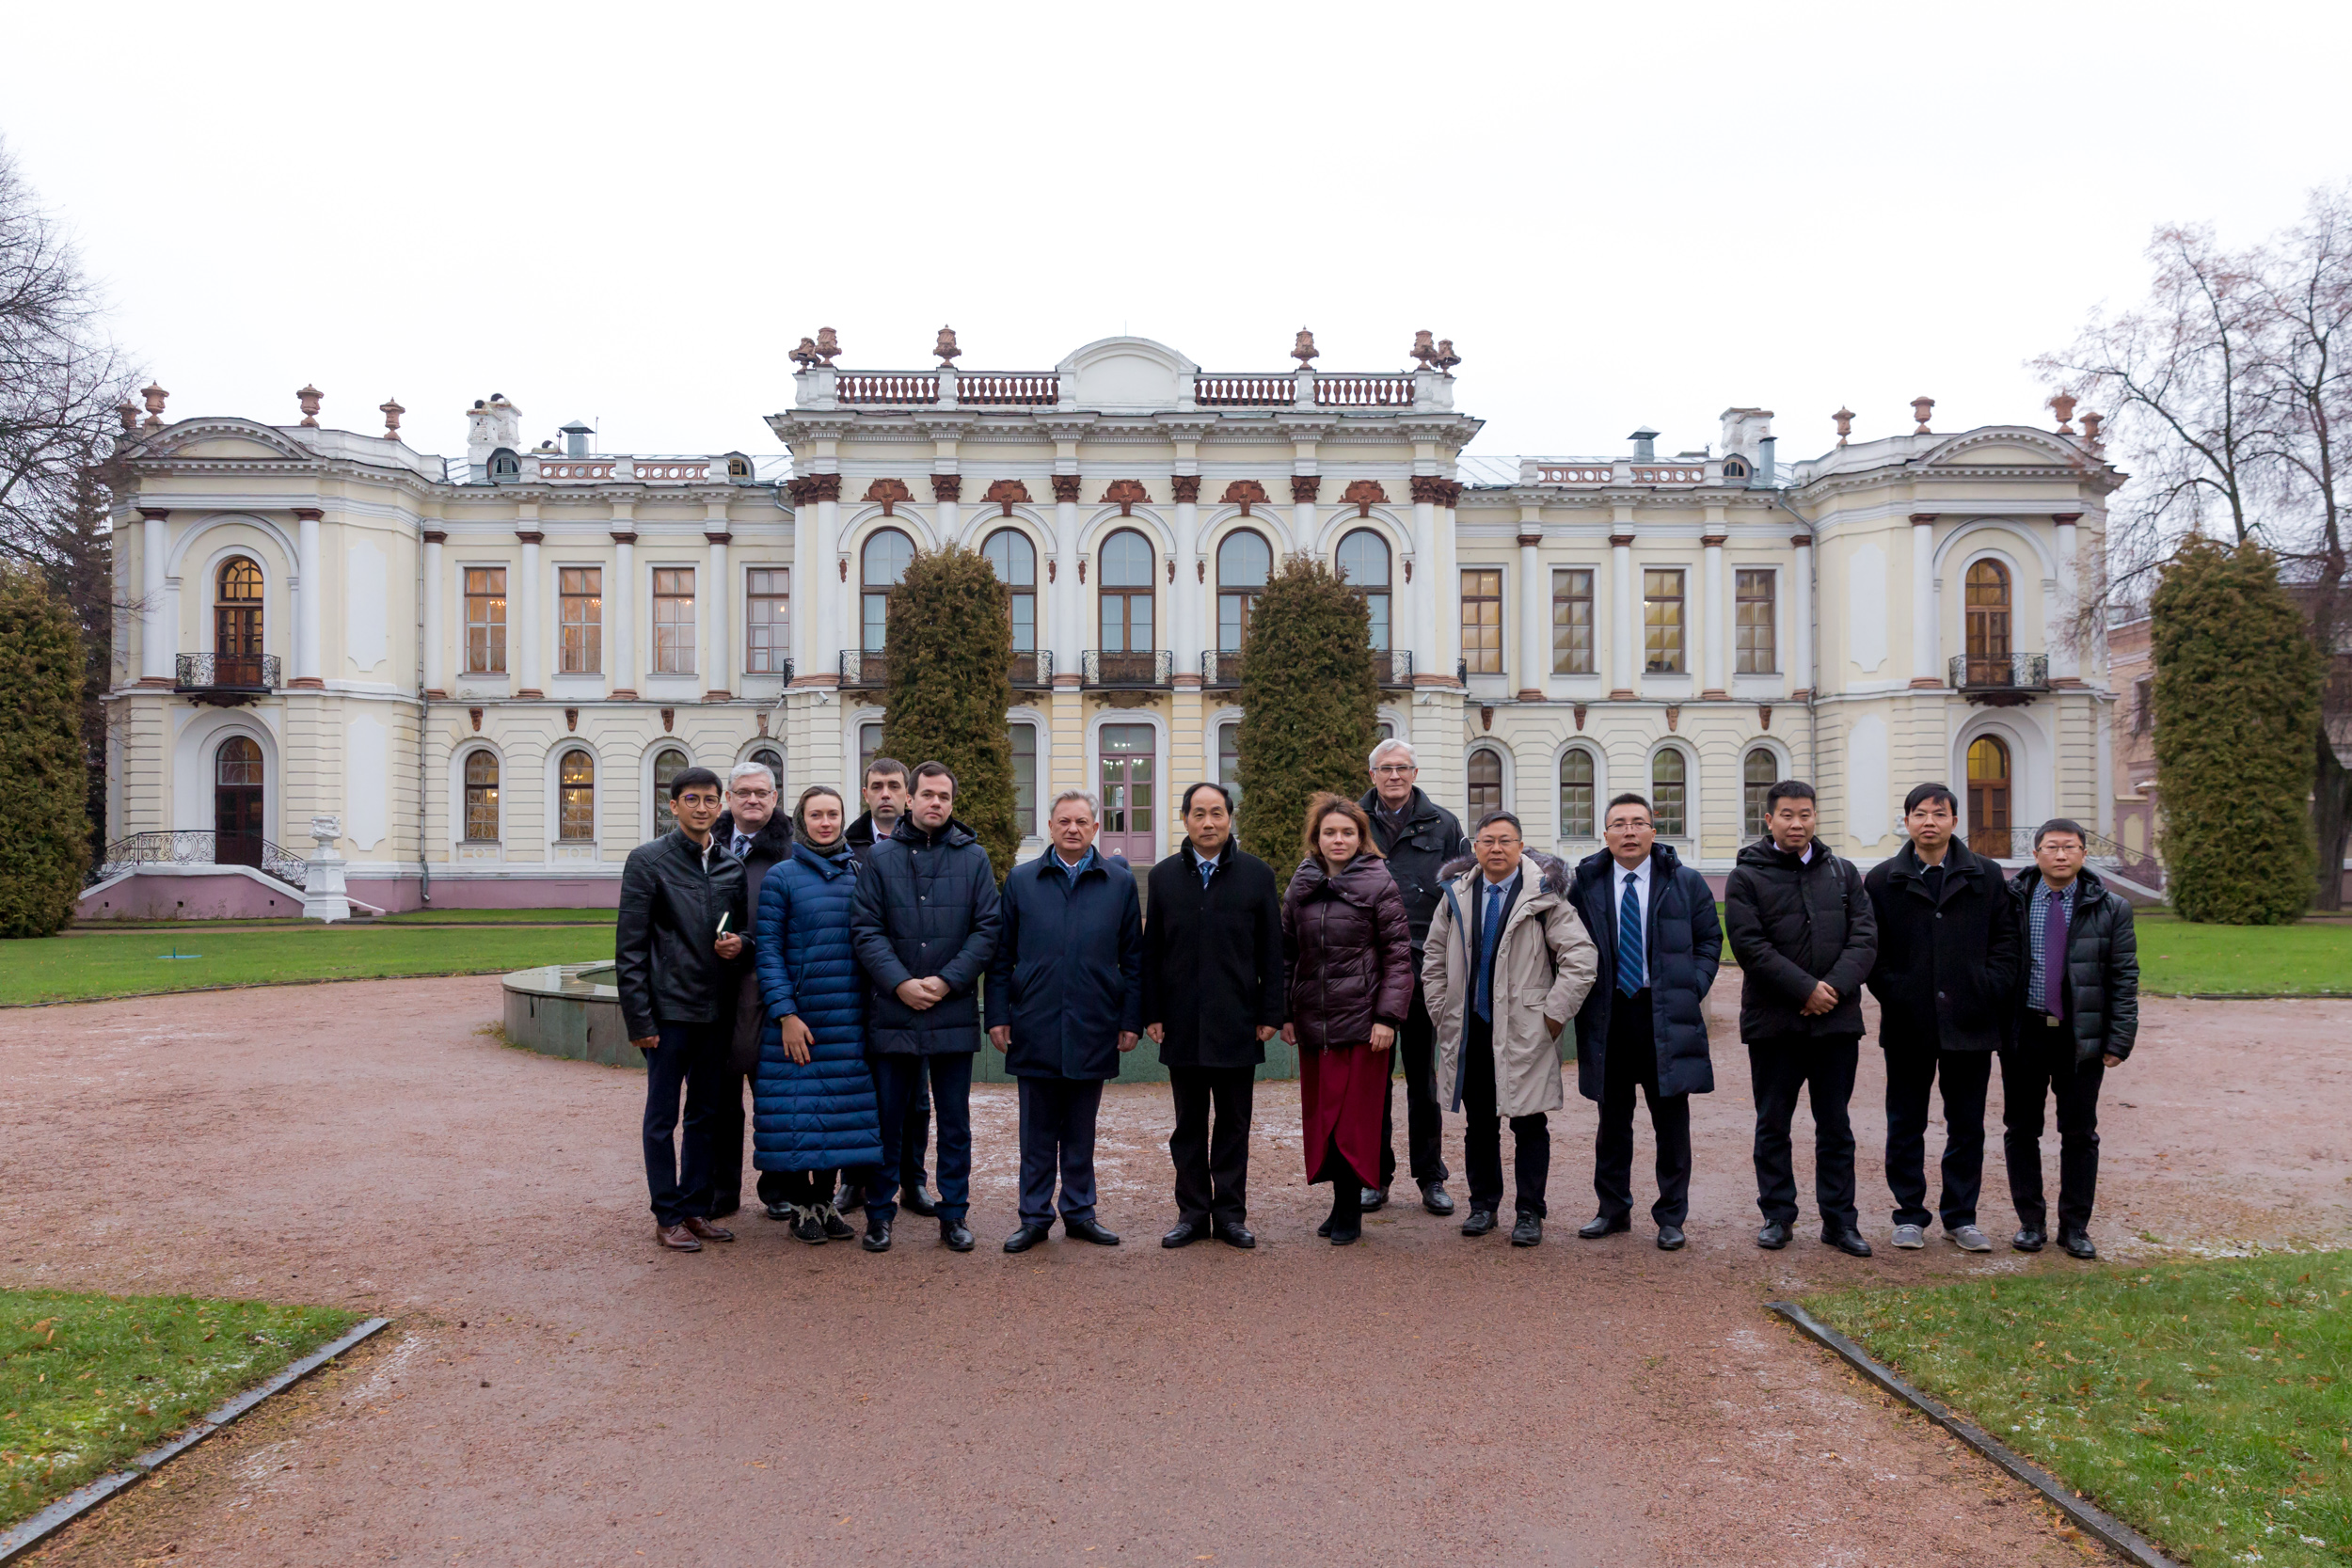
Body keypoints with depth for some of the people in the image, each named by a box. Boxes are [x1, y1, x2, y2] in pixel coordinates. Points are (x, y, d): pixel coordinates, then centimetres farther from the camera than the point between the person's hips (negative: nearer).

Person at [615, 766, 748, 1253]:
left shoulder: (733, 866, 10)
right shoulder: (648, 860, -5)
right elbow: (629, 946, -7)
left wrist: (739, 942, -4)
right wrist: (638, 1017, -11)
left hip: (717, 1009, 5)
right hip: (670, 1009, -5)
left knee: (706, 1113, 12)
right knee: (662, 1117, 3)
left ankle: (696, 1207, 23)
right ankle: (668, 1216, 12)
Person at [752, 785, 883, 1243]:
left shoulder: (858, 874, 9)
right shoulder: (781, 877, -2)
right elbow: (767, 949, -5)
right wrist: (785, 1014, -13)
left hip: (849, 1018, 3)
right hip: (797, 1017, -3)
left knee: (840, 1108, 7)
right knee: (797, 1108, 1)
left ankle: (825, 1199, 19)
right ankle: (801, 1204, 14)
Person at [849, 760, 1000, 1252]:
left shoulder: (973, 857, 4)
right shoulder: (880, 857, 3)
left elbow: (987, 929, 0)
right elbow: (866, 929, -2)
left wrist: (947, 980, -10)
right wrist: (900, 982, -13)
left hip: (954, 1012, 1)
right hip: (891, 1012, 0)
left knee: (955, 1120, 9)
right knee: (887, 1117, 8)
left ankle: (954, 1215, 20)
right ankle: (879, 1215, 20)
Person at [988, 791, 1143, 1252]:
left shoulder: (1120, 882, 5)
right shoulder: (1021, 881, 6)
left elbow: (1133, 958, 6)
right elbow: (1001, 955, 7)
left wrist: (1132, 1020, 1)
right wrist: (998, 1016, 0)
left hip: (1093, 1029, 0)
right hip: (1034, 1028, 0)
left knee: (1082, 1128, 11)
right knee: (1038, 1129, 7)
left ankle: (1080, 1212, 22)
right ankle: (1035, 1216, 17)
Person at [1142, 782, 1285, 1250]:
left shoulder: (1258, 875, 3)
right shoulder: (1163, 876, 7)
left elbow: (1272, 951, 3)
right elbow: (1151, 951, 7)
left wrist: (1270, 1013, -2)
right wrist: (1151, 1013, 1)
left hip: (1237, 1023, -1)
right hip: (1182, 1026, 1)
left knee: (1234, 1124, 6)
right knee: (1189, 1124, 9)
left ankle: (1230, 1213, 15)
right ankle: (1192, 1212, 18)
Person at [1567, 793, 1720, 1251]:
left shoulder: (1685, 882, 3)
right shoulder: (1584, 883, 3)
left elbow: (1709, 940, 8)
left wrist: (1691, 990, -3)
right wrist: (1582, 996, -1)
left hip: (1667, 1017, -1)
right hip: (1608, 1016, 1)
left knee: (1671, 1120, 4)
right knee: (1613, 1118, 10)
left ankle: (1671, 1217, 15)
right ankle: (1613, 1209, 23)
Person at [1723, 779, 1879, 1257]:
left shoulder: (1843, 873, 11)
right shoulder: (1747, 877, -1)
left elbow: (1865, 938, 2)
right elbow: (1750, 945, -11)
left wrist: (1835, 987, -13)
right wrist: (1805, 989, -16)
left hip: (1836, 1020, 3)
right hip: (1773, 1021, -2)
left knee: (1835, 1126, 9)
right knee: (1773, 1124, 6)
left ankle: (1839, 1219, 17)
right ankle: (1777, 1215, 17)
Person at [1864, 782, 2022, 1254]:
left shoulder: (1986, 877, 6)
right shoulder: (1883, 880, 3)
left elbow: (2006, 938, 7)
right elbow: (1869, 948, 5)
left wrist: (1993, 989, -5)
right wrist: (1890, 992, -6)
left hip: (1970, 1022, 1)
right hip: (1907, 1025, -1)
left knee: (1967, 1126, 8)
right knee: (1905, 1125, 7)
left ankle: (1960, 1216, 19)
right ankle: (1910, 1215, 17)